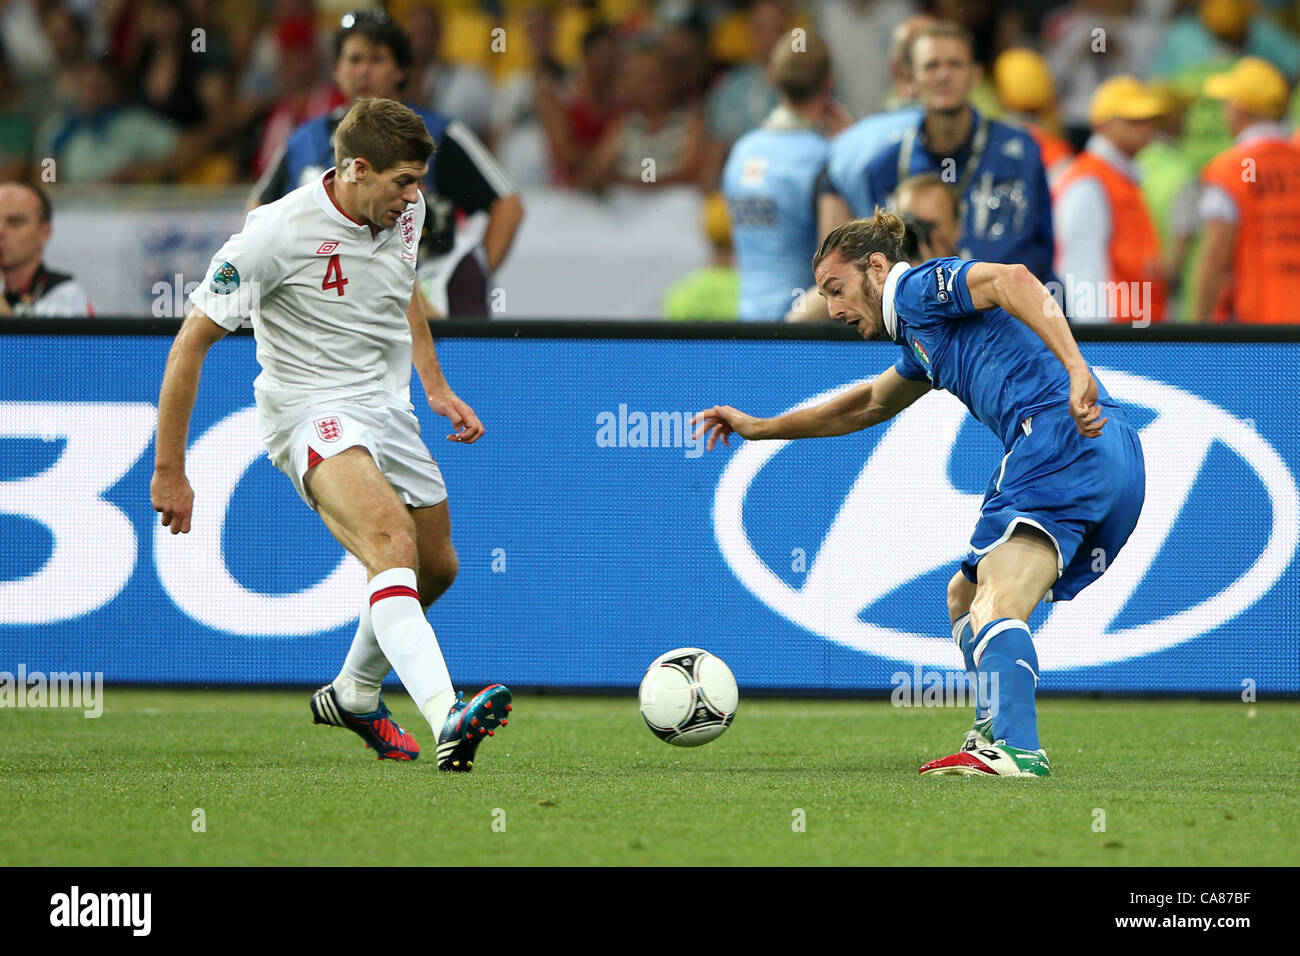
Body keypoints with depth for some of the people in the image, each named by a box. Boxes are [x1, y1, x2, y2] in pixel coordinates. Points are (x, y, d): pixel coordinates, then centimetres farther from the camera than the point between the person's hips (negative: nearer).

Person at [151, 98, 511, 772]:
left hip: (388, 411, 8)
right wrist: (170, 470, -13)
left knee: (436, 566, 16)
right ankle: (448, 721, -49)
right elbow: (192, 341, -14)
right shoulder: (278, 231, -21)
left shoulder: (403, 212, 1)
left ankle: (354, 696, 43)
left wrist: (436, 388, 19)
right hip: (310, 410, -8)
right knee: (392, 543, -31)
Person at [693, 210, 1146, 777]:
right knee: (965, 598, 20)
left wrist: (1074, 369, -28)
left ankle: (1016, 748, -43)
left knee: (993, 605, -24)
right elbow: (869, 406, 53)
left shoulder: (918, 285, 5)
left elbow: (1012, 280, -15)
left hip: (1061, 433, -10)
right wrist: (757, 428, 60)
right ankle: (997, 734, 6)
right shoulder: (920, 340, 35)